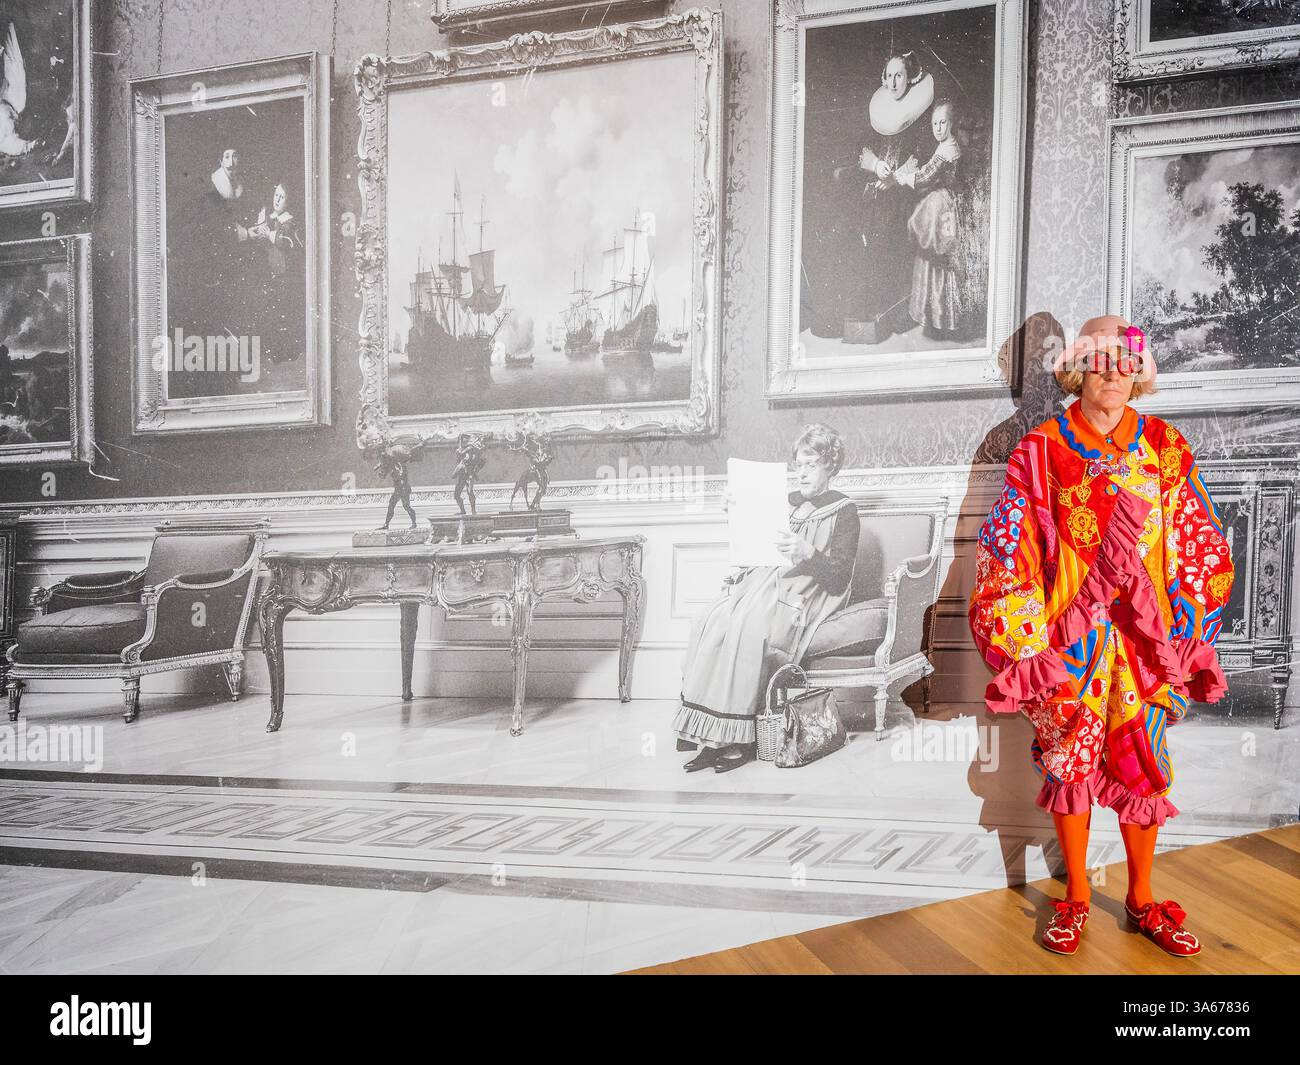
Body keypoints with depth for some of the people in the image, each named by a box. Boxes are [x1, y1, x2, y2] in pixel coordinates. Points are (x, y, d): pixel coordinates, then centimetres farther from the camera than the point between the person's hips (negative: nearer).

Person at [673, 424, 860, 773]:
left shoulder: (843, 511, 4)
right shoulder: (787, 502, 23)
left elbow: (839, 576, -7)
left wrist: (807, 552, -22)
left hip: (807, 592, -6)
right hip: (766, 579, 6)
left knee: (746, 627, -34)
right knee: (710, 620, -23)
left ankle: (739, 739, -28)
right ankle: (714, 737, -27)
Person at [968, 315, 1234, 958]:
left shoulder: (1165, 446, 4)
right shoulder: (1041, 450, -3)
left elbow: (1197, 548, 7)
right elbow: (1010, 551, -4)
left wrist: (1185, 630, 2)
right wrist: (1027, 637, -8)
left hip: (1147, 631, 2)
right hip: (1070, 629, -2)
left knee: (1142, 761, 9)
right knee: (1069, 758, 6)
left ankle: (1141, 900, 29)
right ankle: (1076, 899, 24)